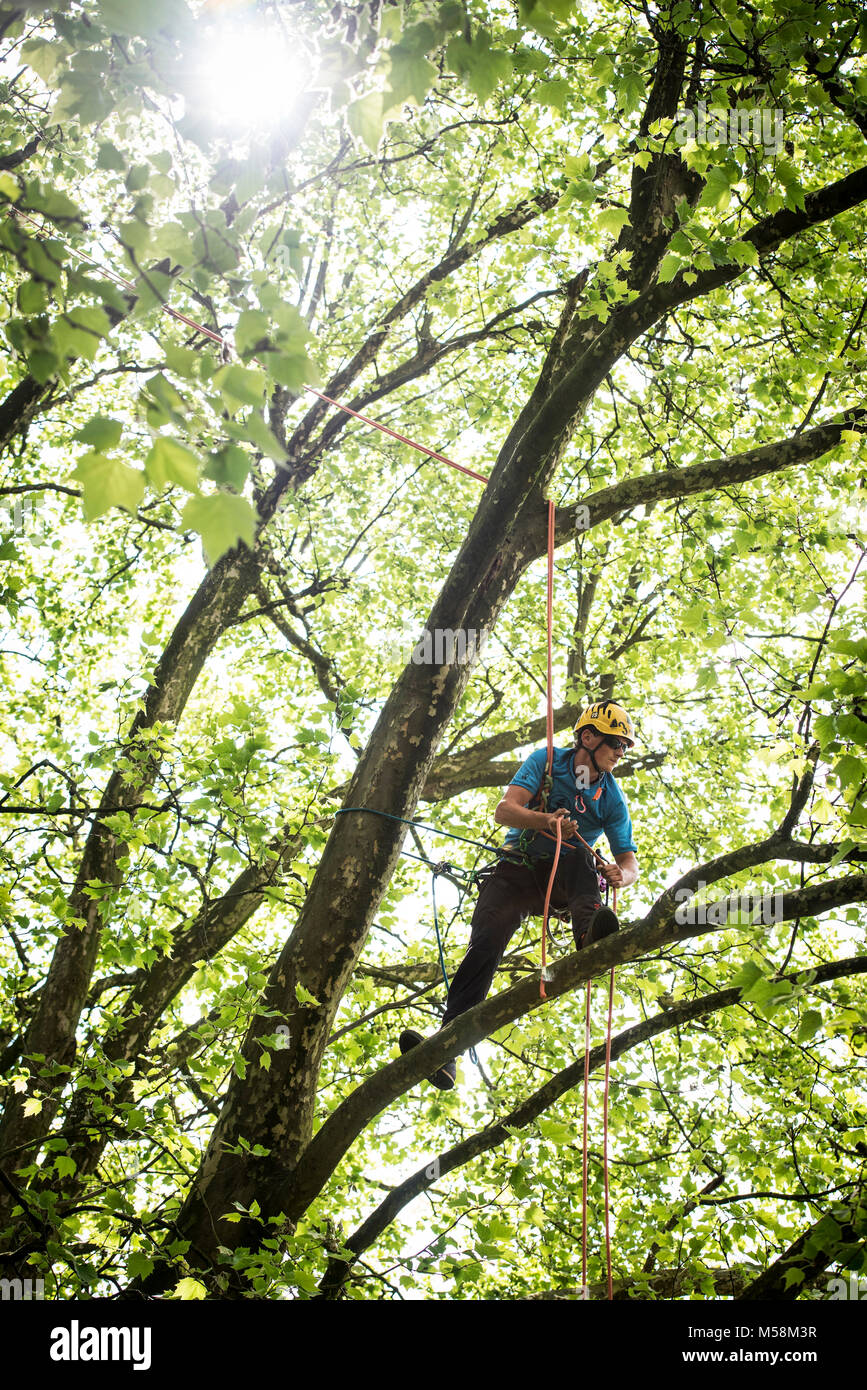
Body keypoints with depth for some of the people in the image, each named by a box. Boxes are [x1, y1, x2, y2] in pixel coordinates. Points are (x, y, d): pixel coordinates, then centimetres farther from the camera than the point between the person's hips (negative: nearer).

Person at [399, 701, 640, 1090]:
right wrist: (547, 820, -34)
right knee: (486, 941, -25)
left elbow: (629, 860, 0)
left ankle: (590, 933, -61)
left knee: (578, 858, -33)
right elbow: (504, 811, -14)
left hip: (564, 876, 2)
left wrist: (621, 874, -25)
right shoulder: (547, 760, -2)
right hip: (519, 870, -1)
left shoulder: (612, 798, 4)